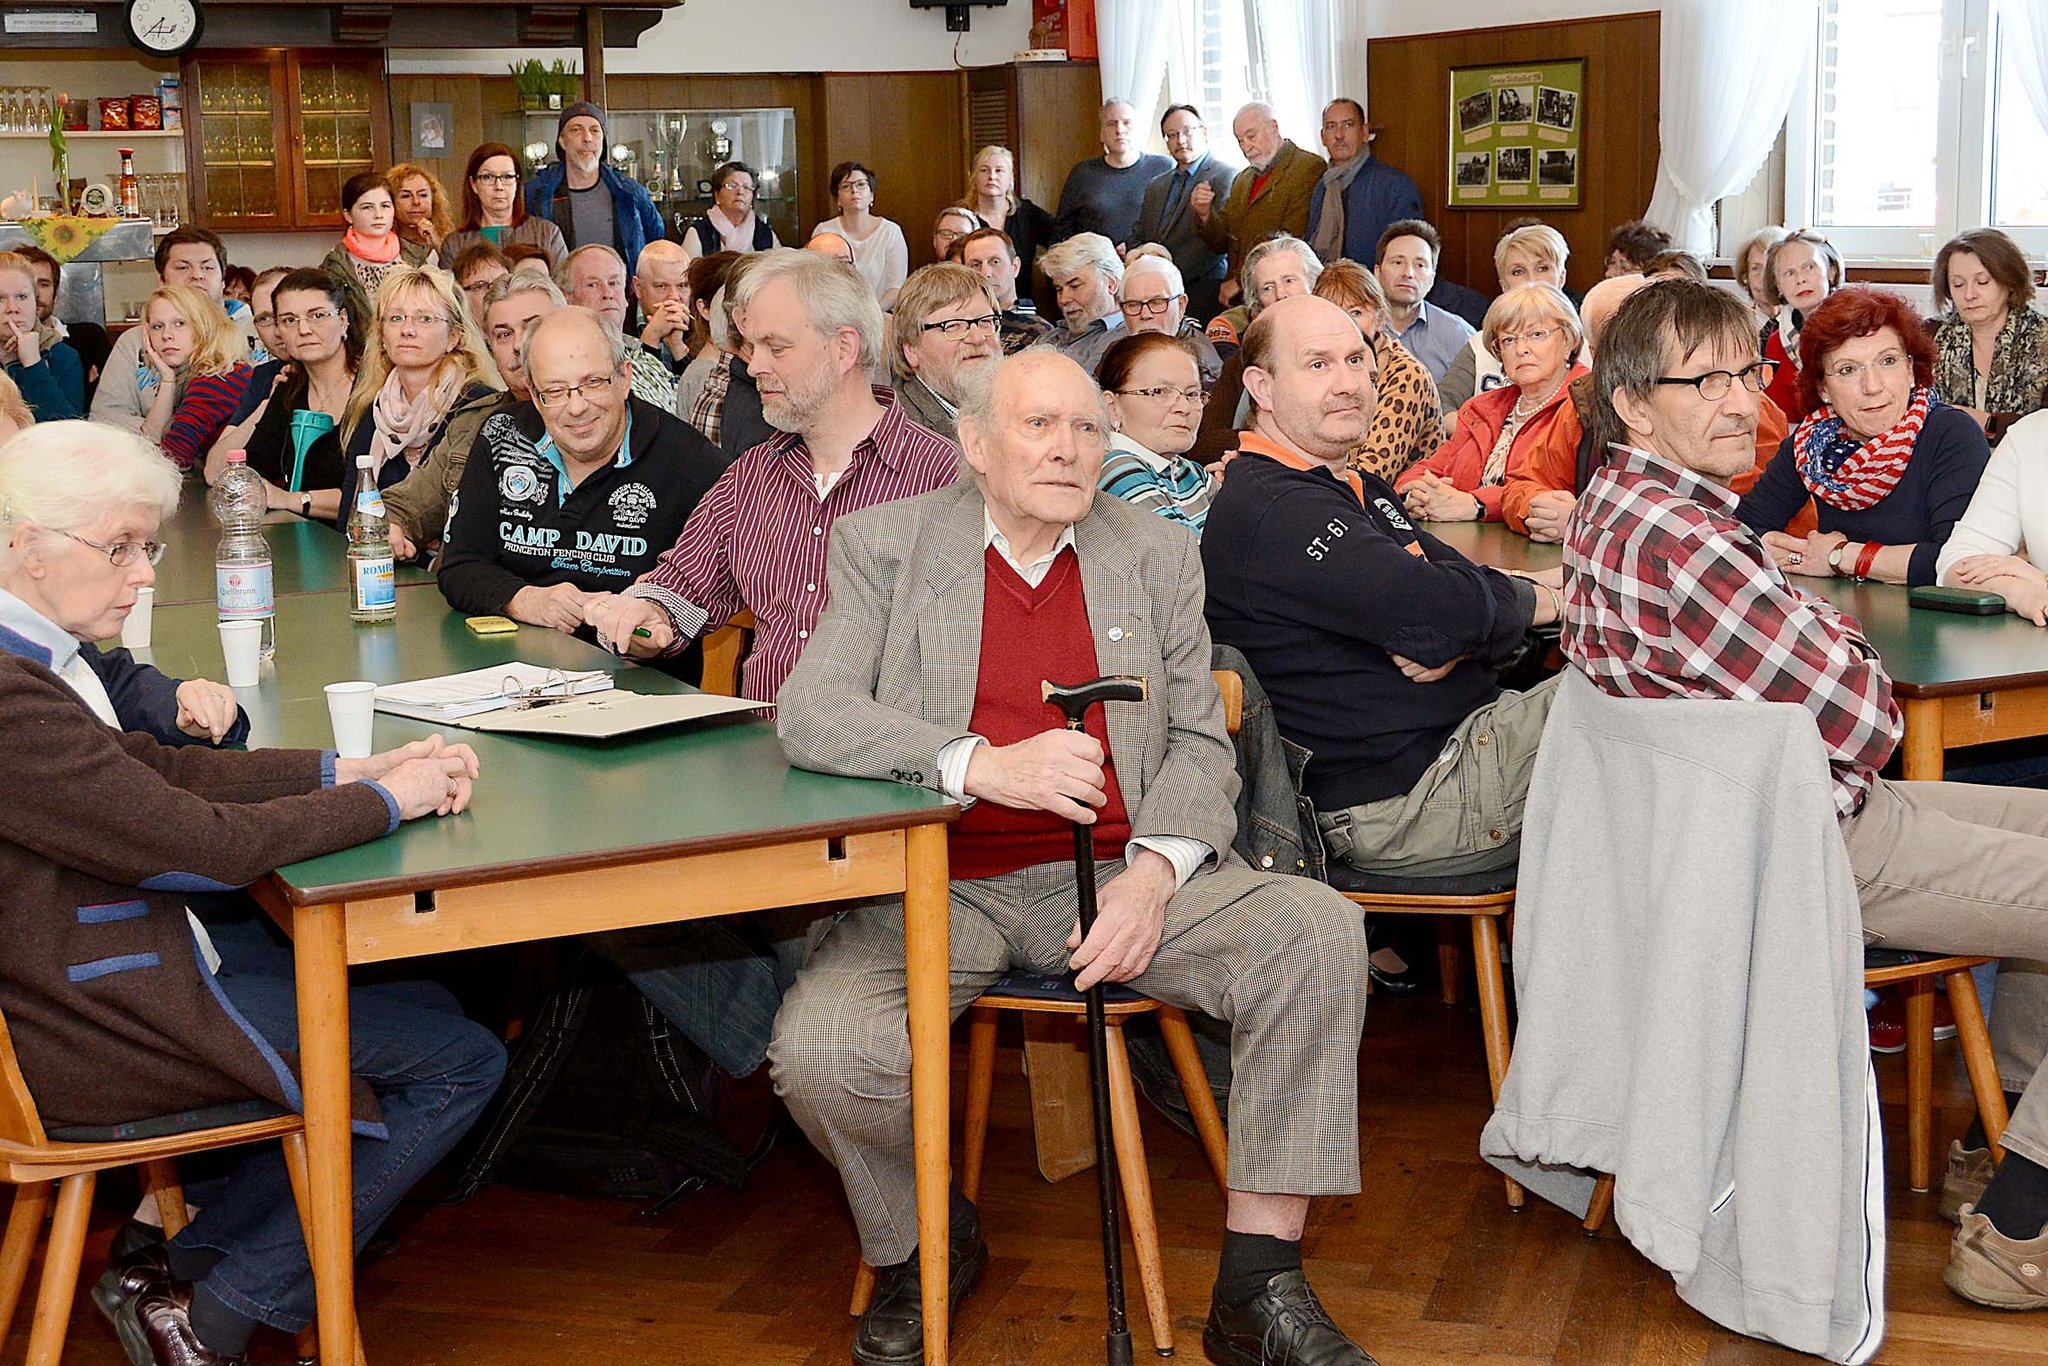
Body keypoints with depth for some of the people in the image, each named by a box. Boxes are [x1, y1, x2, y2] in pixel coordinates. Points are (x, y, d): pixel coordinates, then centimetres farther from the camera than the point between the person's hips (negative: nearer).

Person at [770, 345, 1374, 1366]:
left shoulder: (1157, 554, 13)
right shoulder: (886, 544, 4)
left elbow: (1200, 741, 10)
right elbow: (808, 714, -9)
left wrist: (1157, 871, -12)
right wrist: (983, 765, -24)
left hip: (1113, 873, 2)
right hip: (941, 887, -2)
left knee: (1318, 933, -22)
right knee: (821, 1051, -29)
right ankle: (924, 1245, 7)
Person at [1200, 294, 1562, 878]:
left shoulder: (1358, 490, 16)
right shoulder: (1271, 511, -19)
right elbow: (1442, 610, -26)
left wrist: (1453, 642, -15)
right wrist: (1543, 599, -6)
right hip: (1401, 800, -10)